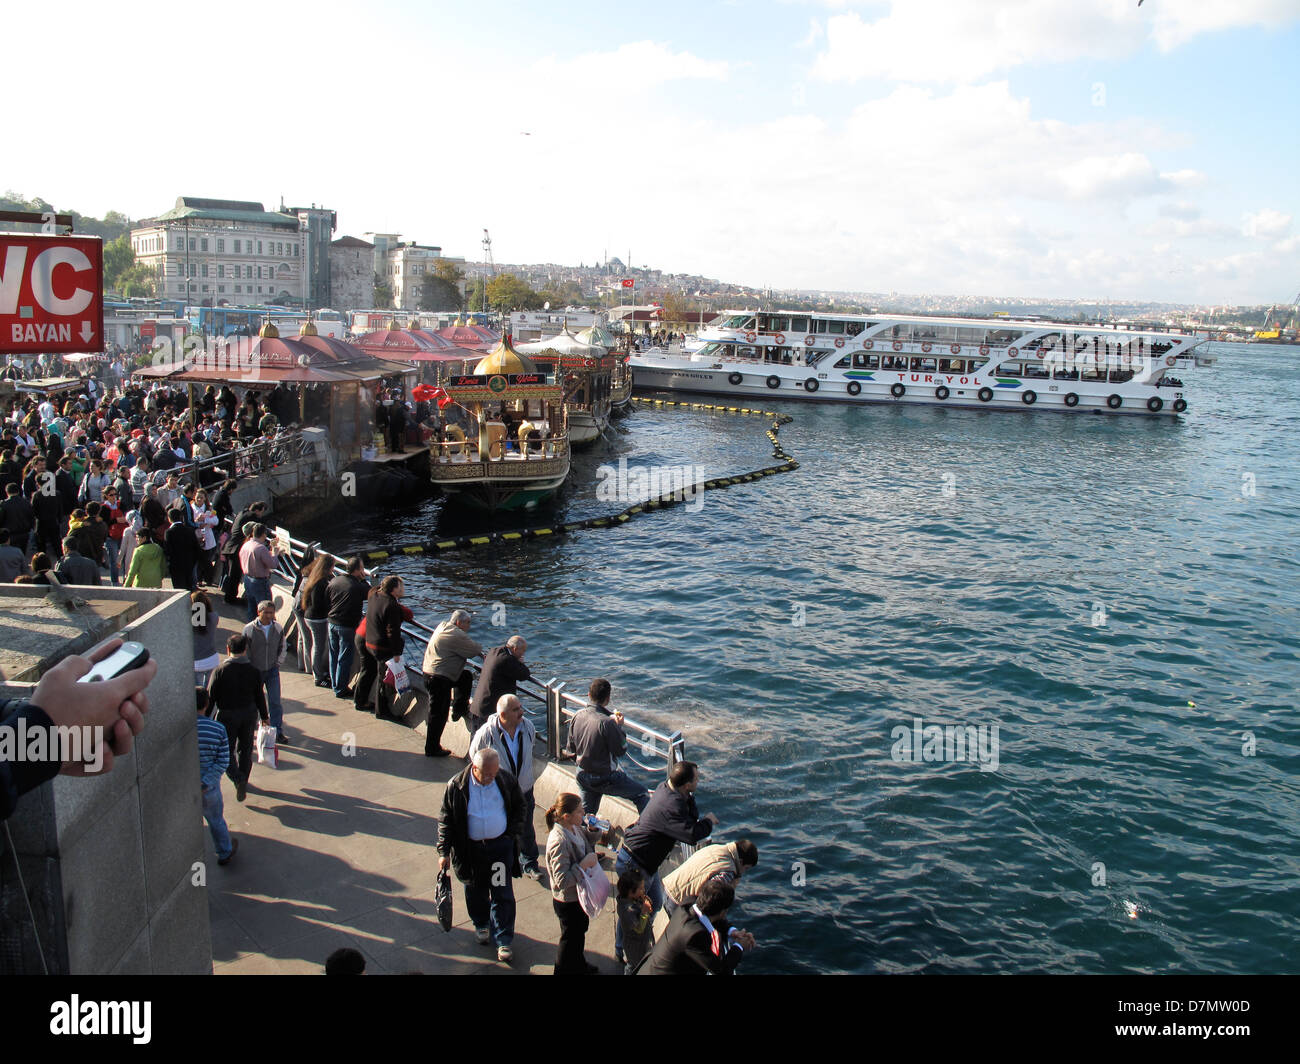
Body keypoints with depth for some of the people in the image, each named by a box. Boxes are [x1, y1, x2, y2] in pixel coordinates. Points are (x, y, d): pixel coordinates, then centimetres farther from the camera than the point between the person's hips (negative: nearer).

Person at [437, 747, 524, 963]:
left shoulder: (505, 780, -12)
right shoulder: (456, 786, -16)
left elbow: (518, 805, 7)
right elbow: (445, 820, -5)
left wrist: (513, 832, -1)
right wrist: (443, 851, -6)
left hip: (501, 846, 0)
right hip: (471, 849, 0)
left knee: (503, 894, 2)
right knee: (476, 891, 18)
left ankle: (503, 940, 14)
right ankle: (481, 925, 45)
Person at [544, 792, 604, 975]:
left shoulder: (574, 828, -9)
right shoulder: (559, 842, -35)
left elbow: (588, 839, 14)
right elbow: (562, 881, -34)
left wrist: (592, 829, -6)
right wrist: (584, 864, -33)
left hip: (579, 894, 9)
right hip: (567, 901, -9)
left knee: (581, 928, 29)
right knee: (571, 937, 13)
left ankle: (578, 965, 52)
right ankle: (564, 970, 36)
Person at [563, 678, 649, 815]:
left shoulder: (577, 716, -6)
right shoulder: (606, 722, -27)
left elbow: (571, 749, 4)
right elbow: (621, 751, -16)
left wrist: (565, 753, 25)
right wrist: (619, 727, -5)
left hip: (582, 775, 7)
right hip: (605, 779, -6)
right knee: (642, 795, 10)